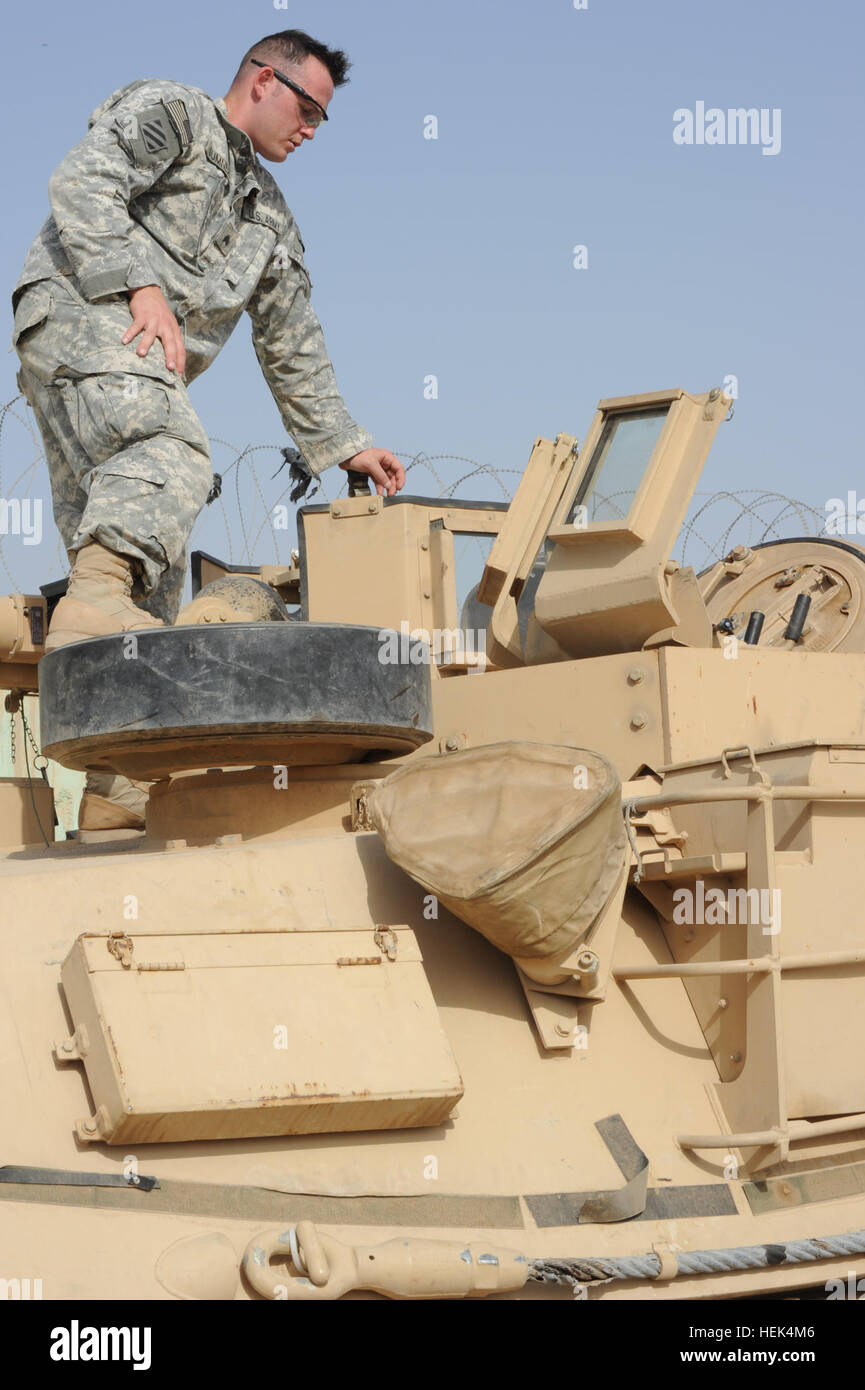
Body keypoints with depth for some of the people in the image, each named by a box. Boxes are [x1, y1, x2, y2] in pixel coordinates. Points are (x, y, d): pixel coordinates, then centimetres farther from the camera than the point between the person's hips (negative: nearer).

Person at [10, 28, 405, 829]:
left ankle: (116, 788, -7)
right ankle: (93, 606, -57)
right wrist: (143, 285, -18)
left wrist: (343, 444, 33)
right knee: (172, 456, -35)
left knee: (151, 572, -2)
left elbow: (292, 344, 36)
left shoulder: (269, 217, 32)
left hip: (141, 362, 8)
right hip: (80, 314, -8)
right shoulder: (167, 114, 8)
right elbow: (82, 184, -9)